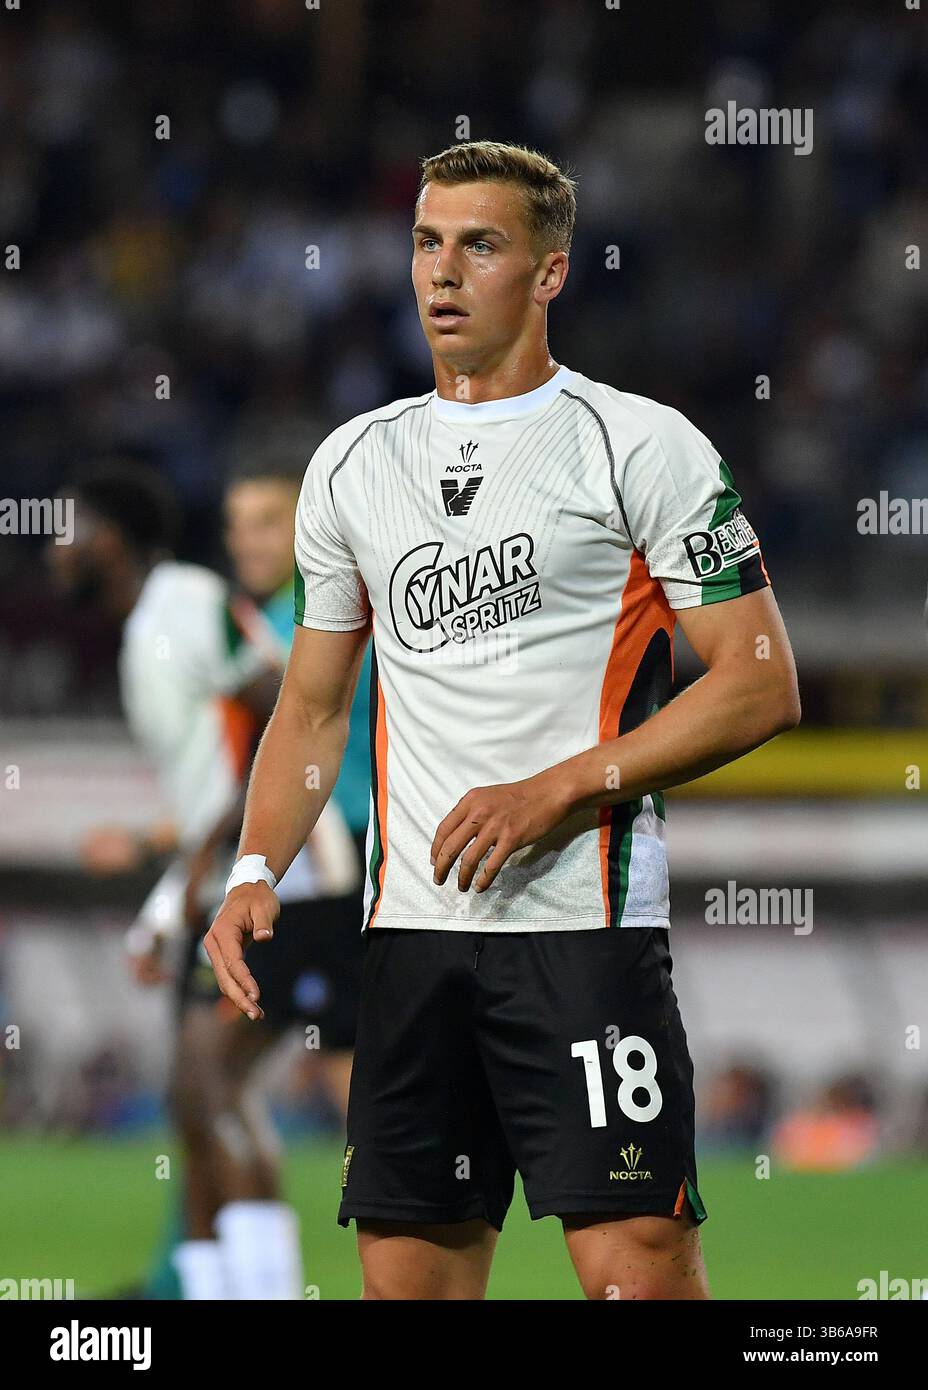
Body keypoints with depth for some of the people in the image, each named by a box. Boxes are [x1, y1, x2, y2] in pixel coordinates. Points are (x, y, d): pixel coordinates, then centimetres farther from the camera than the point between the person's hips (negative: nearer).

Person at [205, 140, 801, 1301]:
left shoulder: (640, 445, -1)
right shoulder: (353, 464, 15)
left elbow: (761, 685, -6)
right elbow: (313, 705, 22)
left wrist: (555, 791, -13)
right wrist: (254, 876, 6)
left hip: (586, 927, -5)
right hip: (410, 931, 5)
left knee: (640, 1267, -13)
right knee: (408, 1275, 4)